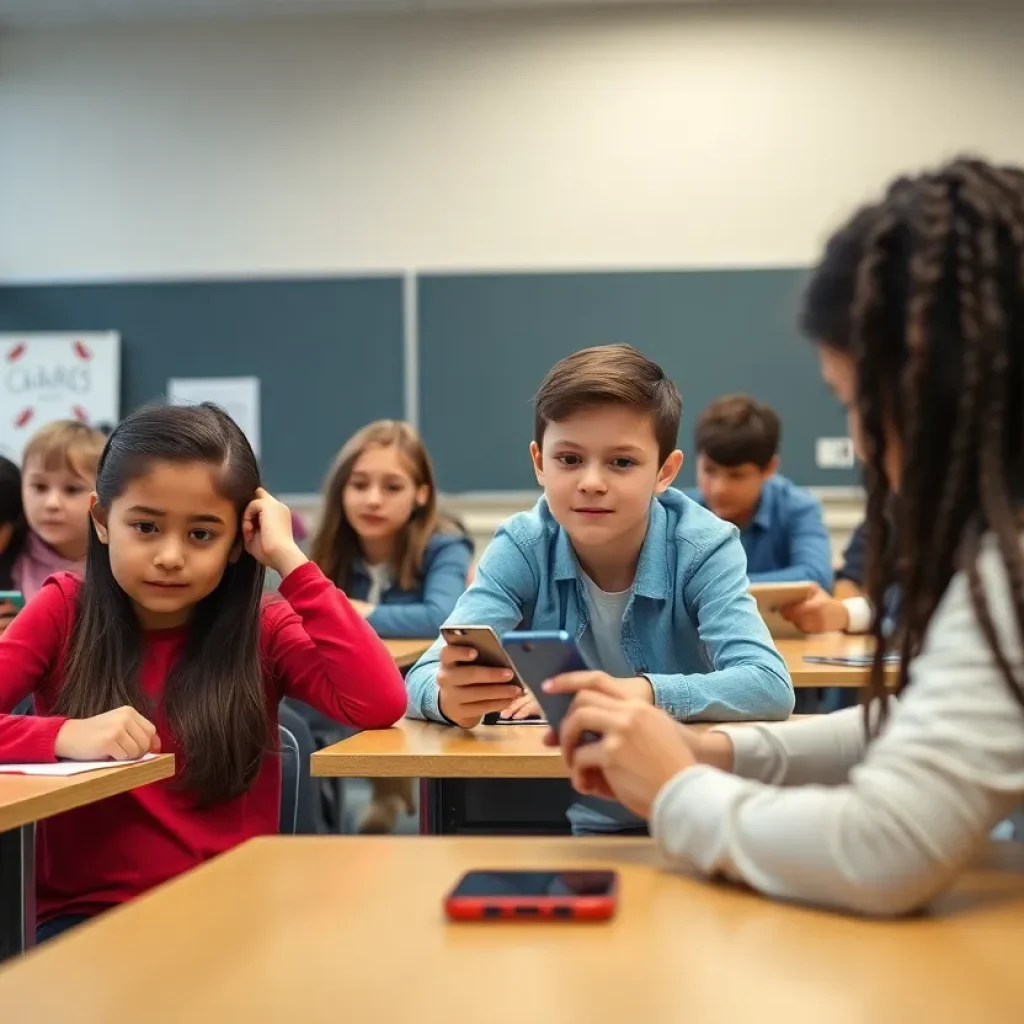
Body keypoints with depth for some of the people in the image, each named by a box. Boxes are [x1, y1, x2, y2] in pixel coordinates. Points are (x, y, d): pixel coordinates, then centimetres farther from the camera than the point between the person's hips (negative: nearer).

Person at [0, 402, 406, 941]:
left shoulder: (264, 627, 2)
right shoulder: (64, 611, 1)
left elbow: (380, 704, -16)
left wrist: (289, 559, -13)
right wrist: (64, 736, -28)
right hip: (88, 912, -1)